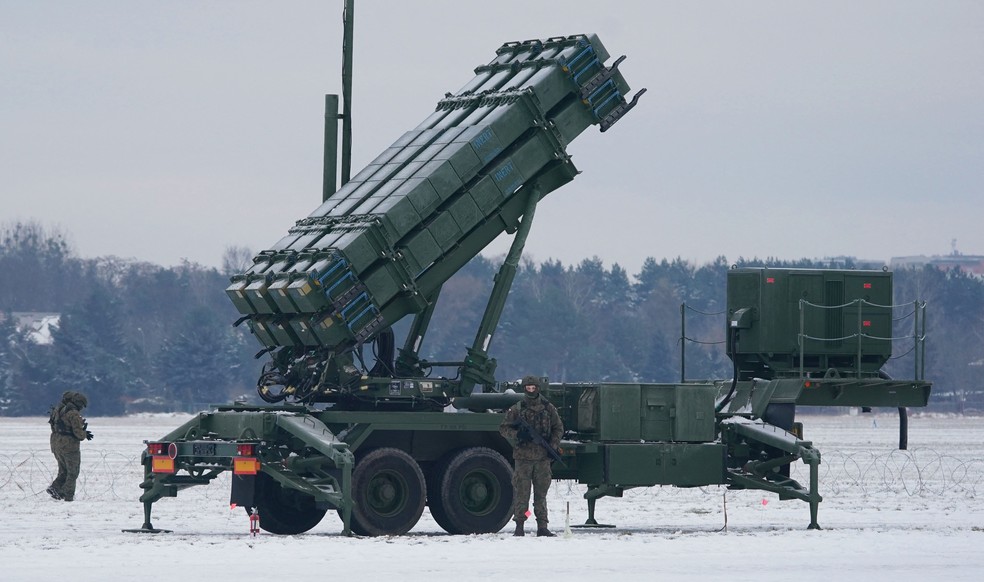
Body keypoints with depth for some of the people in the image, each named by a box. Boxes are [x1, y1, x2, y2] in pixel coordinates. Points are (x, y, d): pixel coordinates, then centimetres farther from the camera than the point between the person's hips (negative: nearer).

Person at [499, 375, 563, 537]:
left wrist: (553, 445, 0)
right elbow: (504, 428, 5)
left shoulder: (549, 409, 9)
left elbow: (558, 428, 16)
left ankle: (542, 526, 6)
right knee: (521, 493, -3)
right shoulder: (516, 410, 5)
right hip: (523, 456, -1)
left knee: (541, 494, 4)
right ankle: (519, 525, 2)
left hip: (543, 457, 1)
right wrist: (517, 436, -13)